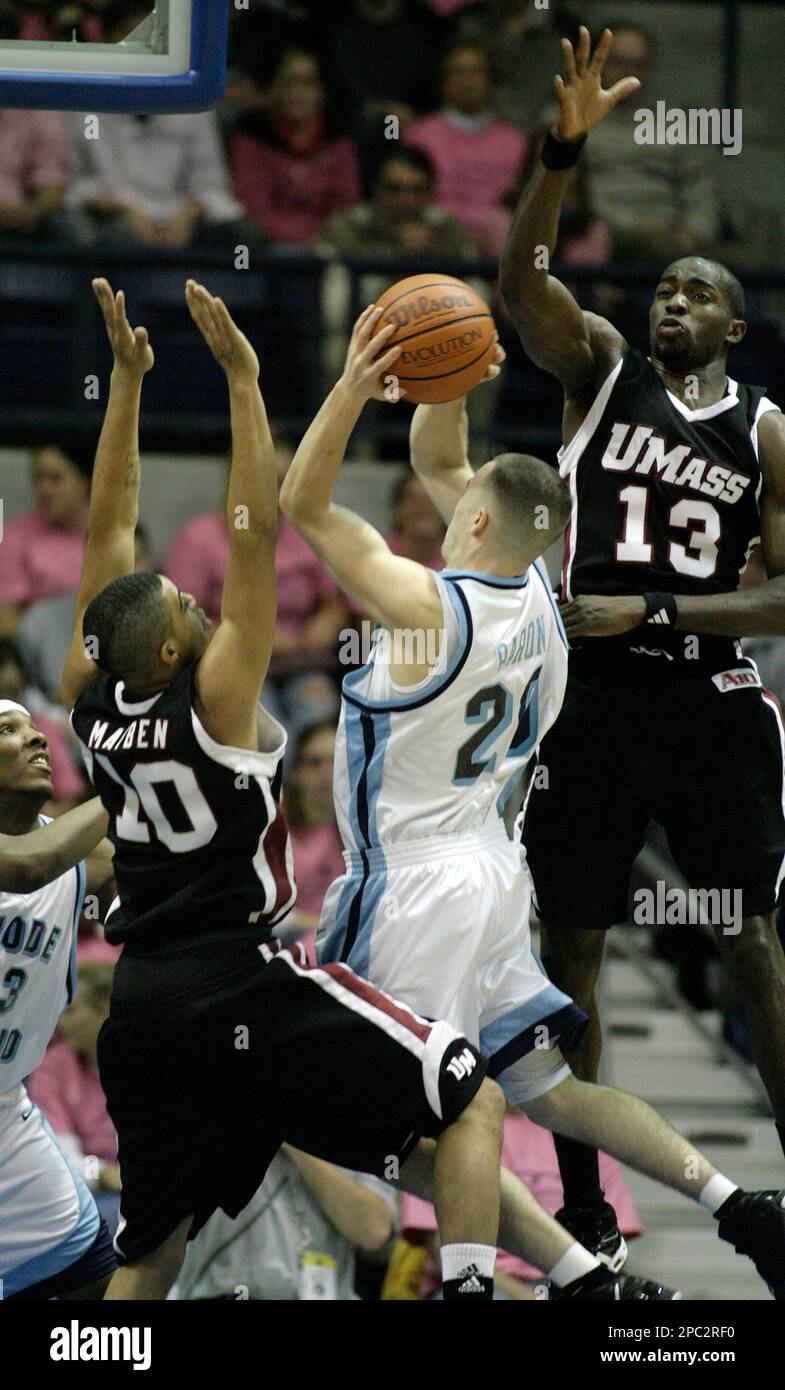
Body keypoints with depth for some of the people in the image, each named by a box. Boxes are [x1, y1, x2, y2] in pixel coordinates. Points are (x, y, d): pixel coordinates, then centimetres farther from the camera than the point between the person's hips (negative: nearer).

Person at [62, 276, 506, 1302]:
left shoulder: (94, 705, 3)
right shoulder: (213, 703, -13)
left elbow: (109, 531, 10)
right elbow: (257, 534, -15)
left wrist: (128, 377, 12)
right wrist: (242, 382, -13)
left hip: (144, 1005, 7)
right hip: (241, 985, -7)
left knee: (148, 1253, 16)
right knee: (473, 1099, 0)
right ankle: (468, 1292, -18)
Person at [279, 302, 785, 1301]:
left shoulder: (430, 608, -22)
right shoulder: (530, 590, 1)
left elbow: (301, 504, -18)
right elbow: (436, 464, 14)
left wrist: (354, 388, -23)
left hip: (416, 890, -9)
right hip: (489, 871, 9)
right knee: (545, 1087, 18)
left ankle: (582, 1278, -9)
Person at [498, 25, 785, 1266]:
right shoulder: (603, 368, 5)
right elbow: (522, 278, -13)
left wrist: (653, 612, -11)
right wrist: (566, 149, -26)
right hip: (591, 695, 1)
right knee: (572, 949, 3)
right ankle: (582, 1203, 11)